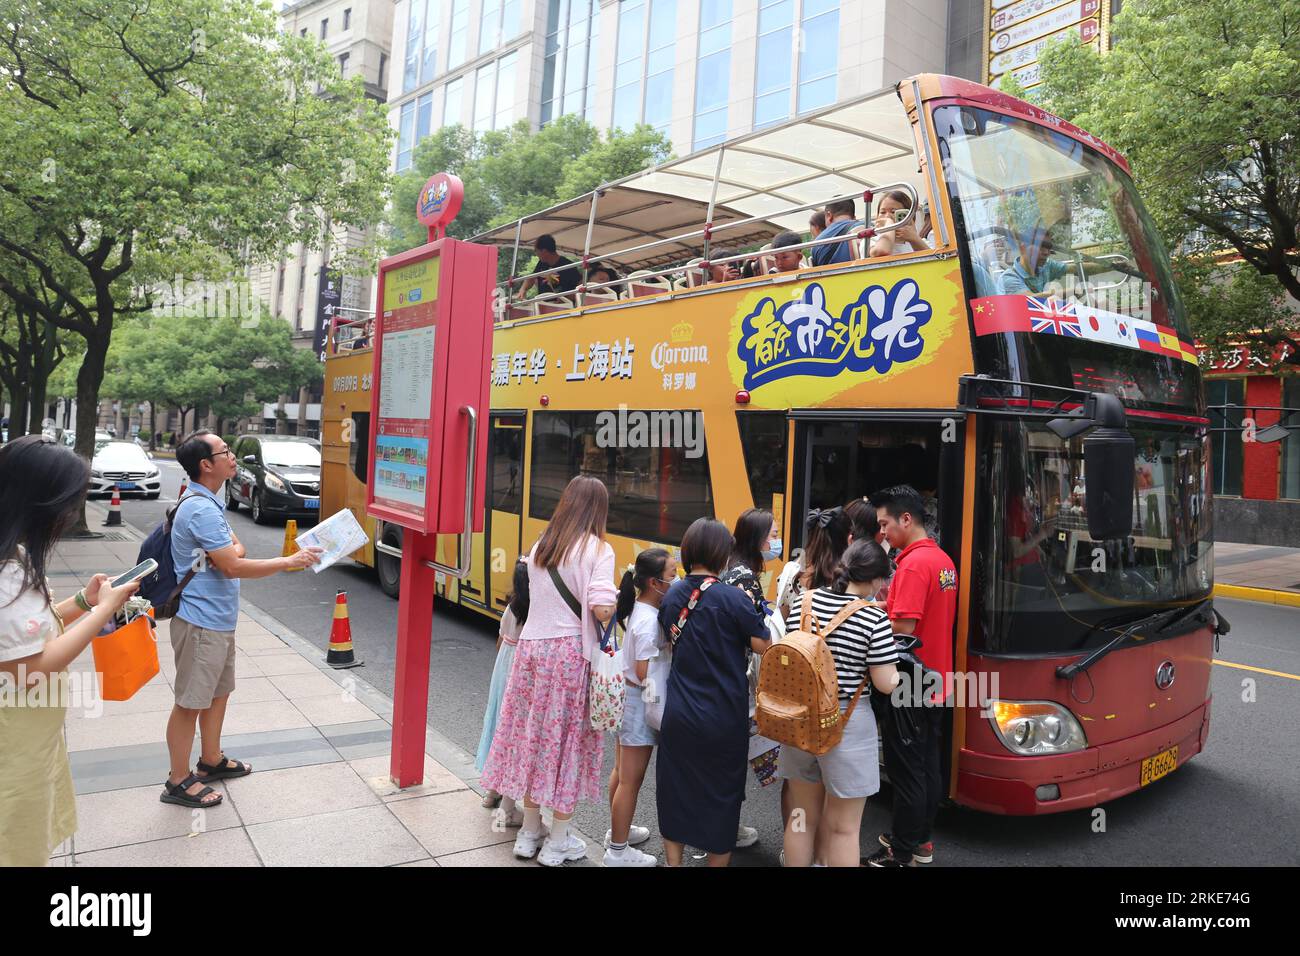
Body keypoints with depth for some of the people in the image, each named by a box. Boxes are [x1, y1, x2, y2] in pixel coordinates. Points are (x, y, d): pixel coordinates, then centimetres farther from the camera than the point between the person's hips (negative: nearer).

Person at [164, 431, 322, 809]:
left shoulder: (209, 503, 10)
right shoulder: (201, 510, -22)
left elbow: (234, 552, 14)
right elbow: (233, 567, -23)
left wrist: (232, 548, -10)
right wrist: (290, 561, -19)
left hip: (218, 619, 10)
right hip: (201, 622, -10)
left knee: (219, 691, 21)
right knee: (190, 702, 2)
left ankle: (211, 760, 37)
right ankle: (178, 782, 14)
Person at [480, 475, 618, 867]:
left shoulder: (540, 546, 9)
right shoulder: (597, 549, -9)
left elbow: (541, 597, 12)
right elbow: (602, 610, -17)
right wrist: (623, 598, 1)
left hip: (532, 646, 6)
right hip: (571, 653, -5)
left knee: (533, 735, 14)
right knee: (569, 739, 6)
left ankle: (529, 833, 27)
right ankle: (558, 843, 17)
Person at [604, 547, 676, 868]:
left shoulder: (636, 609, 2)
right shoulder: (650, 621, -24)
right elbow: (646, 674, -25)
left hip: (626, 696, 9)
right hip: (641, 702, -9)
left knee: (621, 771, 22)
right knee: (631, 780, 3)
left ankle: (618, 829, 39)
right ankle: (618, 850, 15)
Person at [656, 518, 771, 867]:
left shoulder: (671, 596, 2)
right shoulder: (732, 599, -16)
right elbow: (767, 649, -14)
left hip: (678, 717, 4)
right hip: (722, 721, -4)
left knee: (676, 795, 17)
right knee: (721, 799, 12)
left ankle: (674, 861, 28)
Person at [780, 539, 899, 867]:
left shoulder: (804, 603, 0)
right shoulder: (874, 619, -15)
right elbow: (885, 684, -12)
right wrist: (899, 666, 7)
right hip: (846, 726, -5)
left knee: (803, 816, 20)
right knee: (843, 827, 11)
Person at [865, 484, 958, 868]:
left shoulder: (913, 564, -21)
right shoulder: (944, 560, 9)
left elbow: (903, 629, -25)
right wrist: (888, 602, 7)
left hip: (910, 686, -9)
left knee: (906, 771, 2)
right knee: (928, 764, 18)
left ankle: (902, 855, 12)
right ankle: (920, 839, 31)